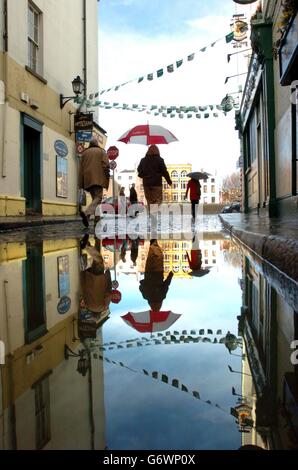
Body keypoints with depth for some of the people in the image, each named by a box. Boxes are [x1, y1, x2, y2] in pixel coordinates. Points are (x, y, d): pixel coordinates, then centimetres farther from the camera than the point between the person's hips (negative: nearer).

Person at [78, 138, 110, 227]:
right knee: (98, 198, -10)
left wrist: (81, 183, 12)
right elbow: (105, 165, -4)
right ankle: (86, 212, -34)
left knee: (95, 198, 14)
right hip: (98, 178, -4)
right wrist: (107, 178, -3)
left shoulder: (85, 153, 18)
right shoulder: (101, 151, 9)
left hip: (88, 179, 5)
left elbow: (81, 168, 13)